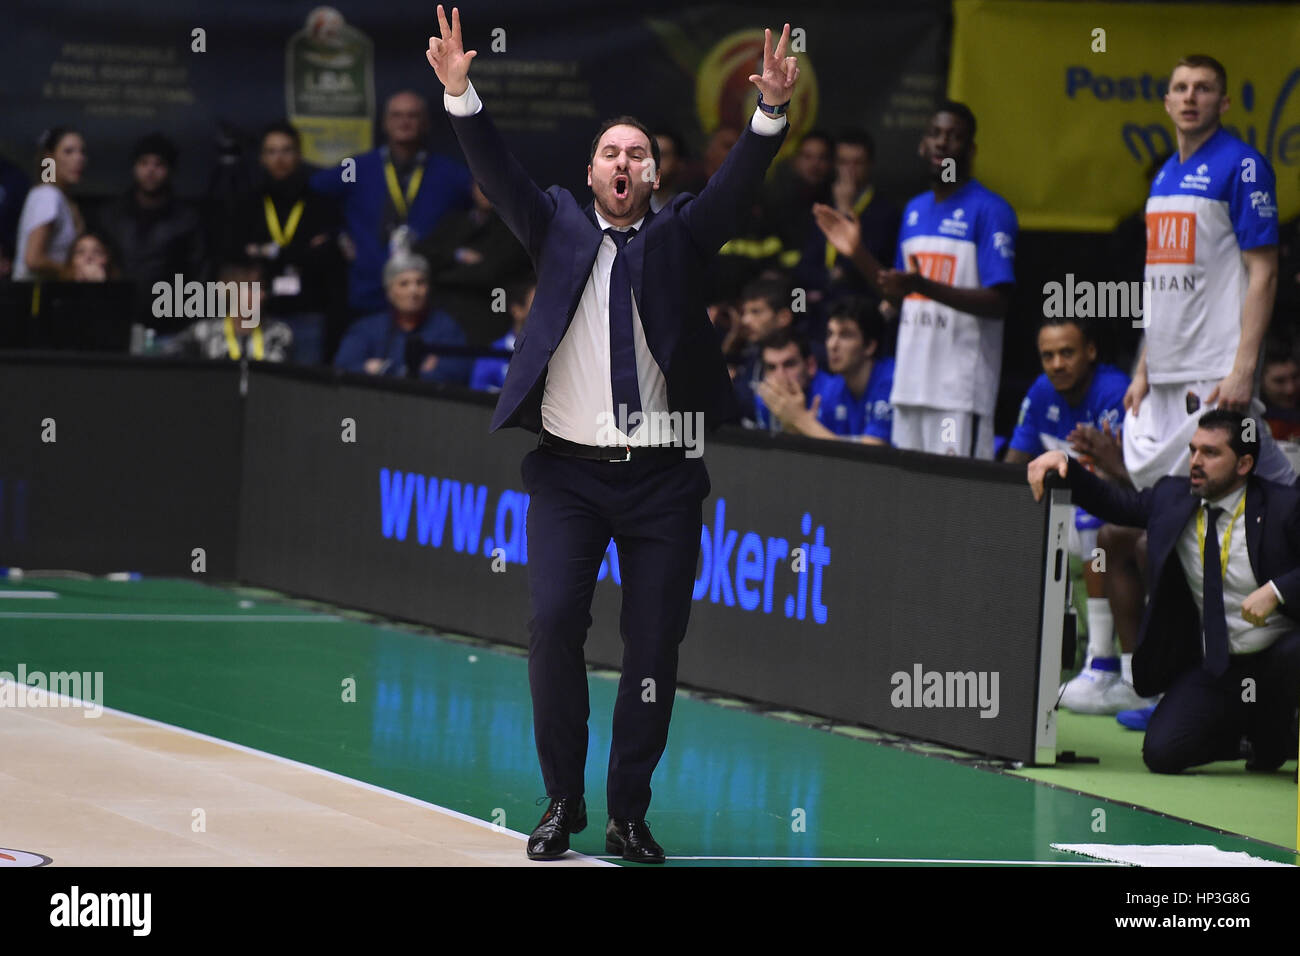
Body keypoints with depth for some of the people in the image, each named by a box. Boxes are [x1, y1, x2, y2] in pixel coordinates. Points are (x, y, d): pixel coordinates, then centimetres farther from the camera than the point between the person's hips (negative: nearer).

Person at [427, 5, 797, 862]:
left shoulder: (680, 235, 6)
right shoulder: (559, 227, 8)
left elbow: (739, 181, -8)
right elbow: (498, 172, -4)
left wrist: (772, 112, -26)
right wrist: (460, 94, -20)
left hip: (663, 476, 1)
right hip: (569, 470, -1)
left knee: (656, 646, 0)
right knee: (554, 622, -13)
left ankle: (630, 815, 10)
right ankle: (563, 802, 1)